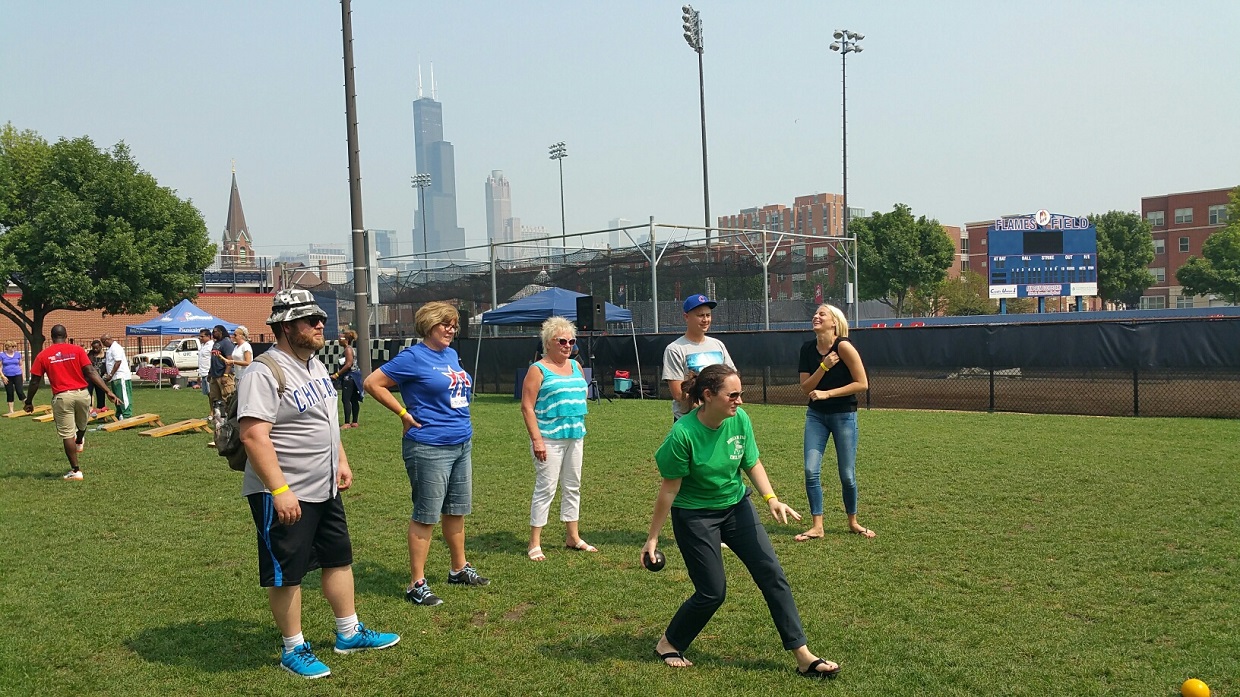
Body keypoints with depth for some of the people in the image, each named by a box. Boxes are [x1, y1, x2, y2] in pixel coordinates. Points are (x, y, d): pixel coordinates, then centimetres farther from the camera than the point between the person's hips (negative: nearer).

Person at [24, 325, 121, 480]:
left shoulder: (43, 355, 1)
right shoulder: (77, 350, -1)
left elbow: (35, 381, 4)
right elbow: (91, 373, -8)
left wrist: (28, 402, 17)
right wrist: (108, 392, -9)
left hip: (61, 397, -1)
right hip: (81, 394, 1)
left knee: (67, 435, 5)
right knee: (82, 424, 29)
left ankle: (75, 471, 6)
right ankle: (80, 442, 58)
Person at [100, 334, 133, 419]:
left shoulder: (116, 348, -13)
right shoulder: (110, 349, 19)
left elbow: (118, 362, -21)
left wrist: (110, 375, -20)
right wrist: (107, 374, 16)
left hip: (121, 377, -10)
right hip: (115, 377, 10)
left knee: (123, 397, -11)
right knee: (117, 397, 13)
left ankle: (127, 416, -12)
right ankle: (119, 415, 18)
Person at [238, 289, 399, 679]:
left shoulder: (316, 366, 9)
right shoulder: (264, 375, -20)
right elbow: (254, 436, -27)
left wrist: (342, 462, 17)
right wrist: (279, 491, -29)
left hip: (325, 490, 9)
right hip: (285, 496, -9)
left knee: (339, 559, 18)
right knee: (286, 574, 5)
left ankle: (349, 634, 33)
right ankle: (294, 650, 21)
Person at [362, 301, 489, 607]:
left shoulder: (452, 355, 12)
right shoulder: (413, 357, -11)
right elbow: (372, 383, -12)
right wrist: (404, 414, -11)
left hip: (461, 444, 8)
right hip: (429, 448, -8)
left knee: (457, 511, 16)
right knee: (426, 516, -1)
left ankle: (460, 569, 30)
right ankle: (417, 584, 7)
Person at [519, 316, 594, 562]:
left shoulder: (576, 367, 13)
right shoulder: (538, 370, -7)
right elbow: (527, 407, -12)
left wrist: (580, 427, 14)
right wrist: (536, 439, -18)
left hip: (575, 436, 7)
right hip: (550, 438, -7)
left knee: (573, 486, 14)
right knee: (546, 488, -5)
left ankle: (573, 537, 26)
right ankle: (534, 544, 3)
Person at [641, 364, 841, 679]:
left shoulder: (740, 419, -13)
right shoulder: (683, 434, -26)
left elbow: (753, 463, 1)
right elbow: (669, 489, -17)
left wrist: (771, 499, -15)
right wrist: (652, 538, -11)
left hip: (737, 506, 5)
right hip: (695, 516, -5)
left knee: (773, 575, -2)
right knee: (712, 592, -1)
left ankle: (804, 657, 6)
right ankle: (668, 644, 25)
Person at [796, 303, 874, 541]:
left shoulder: (843, 346, -16)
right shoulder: (807, 348, -2)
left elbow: (862, 384, -16)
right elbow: (805, 388, -2)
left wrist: (827, 393, -17)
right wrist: (824, 366, -17)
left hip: (844, 416, -4)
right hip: (816, 415, 4)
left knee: (847, 475, 4)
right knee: (811, 470, -6)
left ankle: (853, 522, 26)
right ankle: (817, 526, 5)